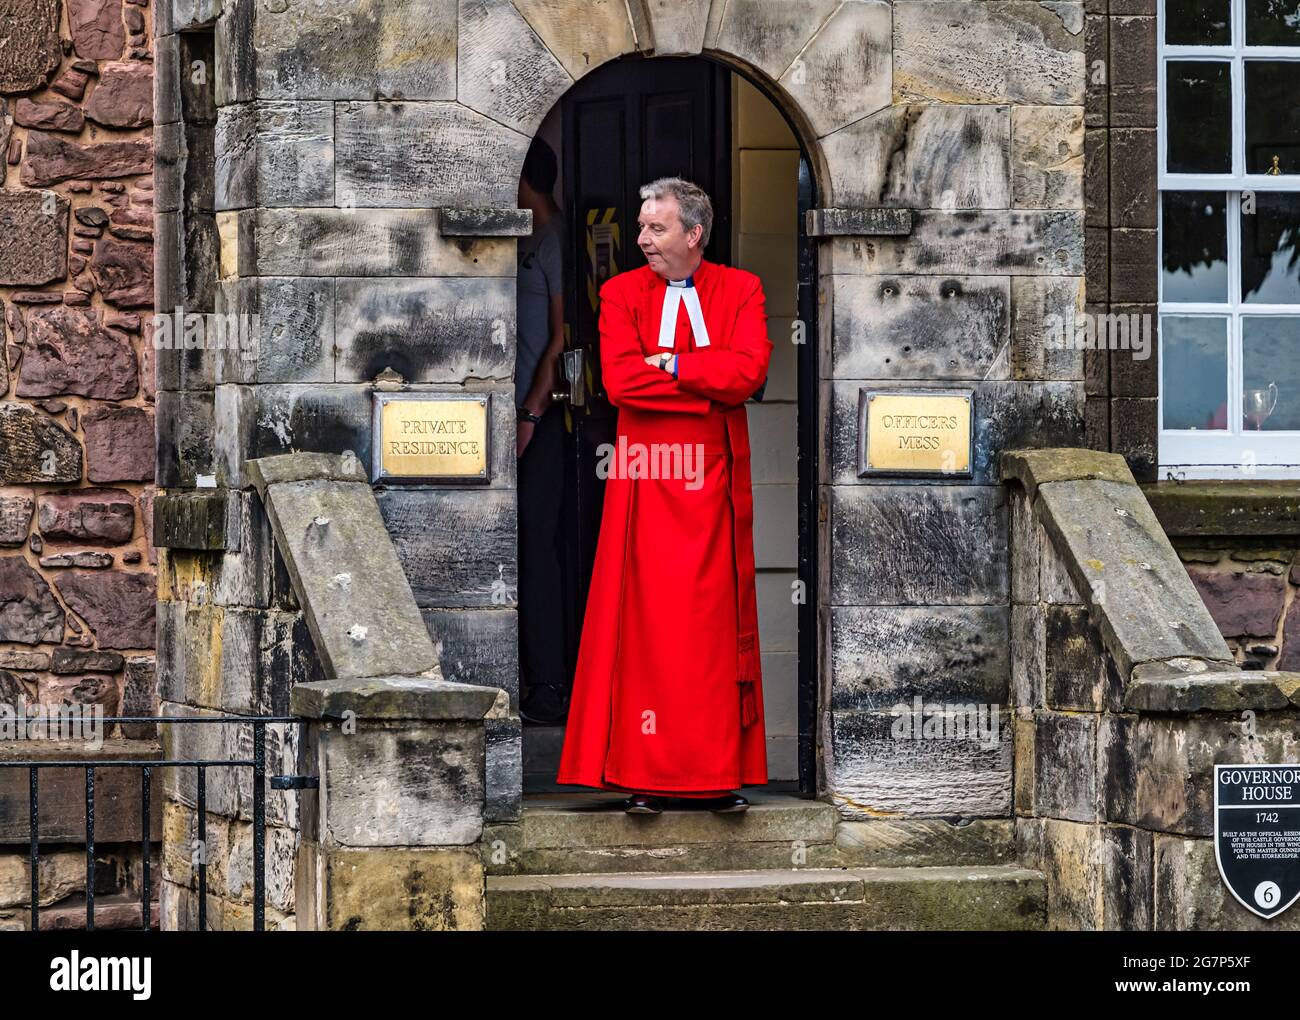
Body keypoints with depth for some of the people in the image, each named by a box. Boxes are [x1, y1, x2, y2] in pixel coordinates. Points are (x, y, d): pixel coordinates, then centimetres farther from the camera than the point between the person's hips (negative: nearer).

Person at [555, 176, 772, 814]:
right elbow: (619, 379, -9)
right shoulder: (621, 293, 6)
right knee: (646, 621, -3)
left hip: (714, 481, 0)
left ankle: (719, 773, 4)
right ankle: (643, 775, -1)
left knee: (714, 623, 1)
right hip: (646, 481, 0)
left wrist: (670, 365, -11)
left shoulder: (740, 290, 6)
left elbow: (750, 370, -10)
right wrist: (710, 386, -10)